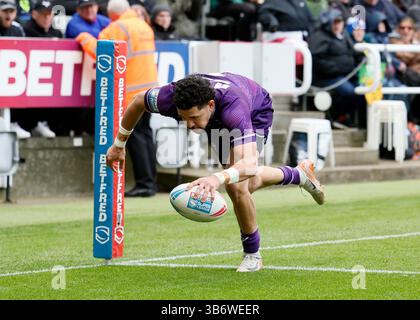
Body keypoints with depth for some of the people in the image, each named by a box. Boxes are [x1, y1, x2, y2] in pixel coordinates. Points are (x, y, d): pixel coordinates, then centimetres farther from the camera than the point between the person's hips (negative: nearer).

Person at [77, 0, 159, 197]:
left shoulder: (118, 28, -10)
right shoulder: (144, 26, 16)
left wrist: (86, 39, 0)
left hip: (131, 91, -8)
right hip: (149, 88, 8)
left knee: (135, 136, -5)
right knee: (145, 133, 11)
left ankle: (144, 183, -7)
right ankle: (150, 182, 12)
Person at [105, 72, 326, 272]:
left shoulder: (234, 109, -50)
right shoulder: (172, 97, -39)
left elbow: (250, 164, -61)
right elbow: (139, 101, -15)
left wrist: (219, 178, -80)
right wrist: (119, 144, -6)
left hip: (256, 112, -5)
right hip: (220, 118, 5)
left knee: (236, 186, -24)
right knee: (247, 185, 22)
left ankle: (252, 256, 0)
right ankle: (300, 175, 51)